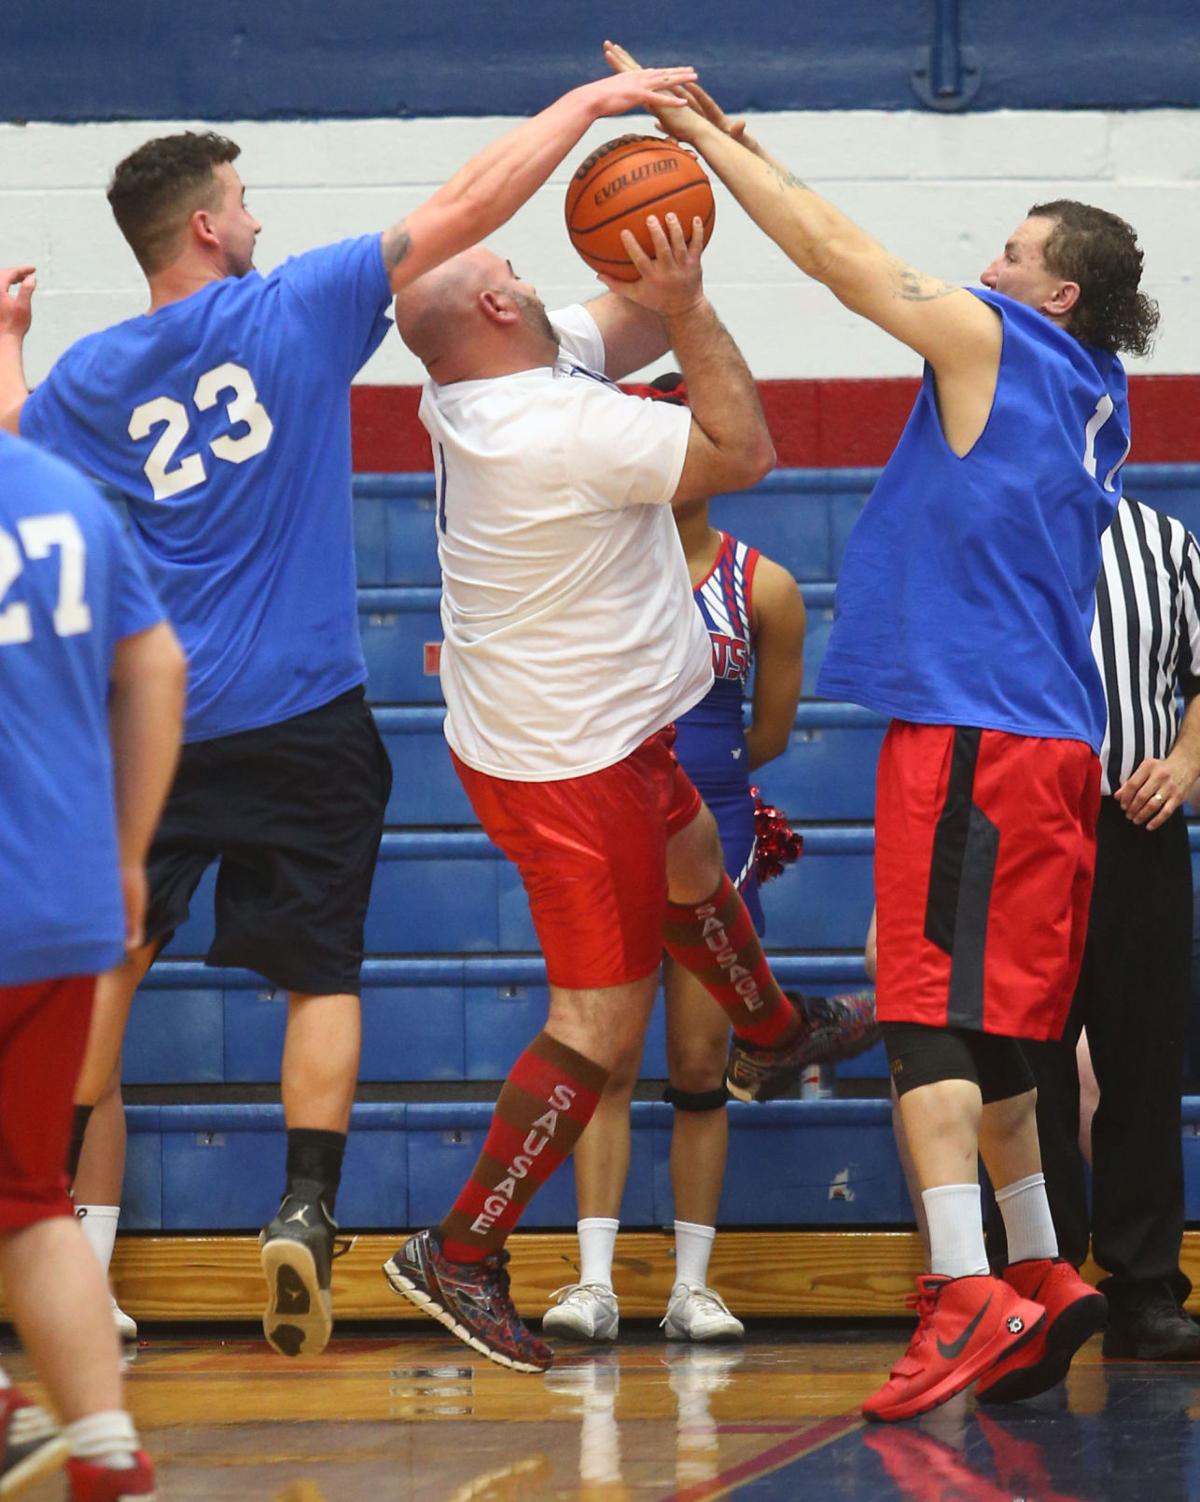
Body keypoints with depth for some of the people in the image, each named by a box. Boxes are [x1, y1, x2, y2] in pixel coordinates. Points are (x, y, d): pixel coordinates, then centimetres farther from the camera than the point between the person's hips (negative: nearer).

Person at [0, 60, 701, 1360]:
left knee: (107, 959, 13)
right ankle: (305, 1211, -6)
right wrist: (588, 101, 3)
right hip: (301, 715, -2)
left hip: (150, 718, 3)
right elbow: (465, 206, -4)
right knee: (320, 970, 4)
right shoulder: (296, 311, -5)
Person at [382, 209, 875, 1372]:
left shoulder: (476, 392, -3)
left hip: (570, 732, 10)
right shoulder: (569, 428, -30)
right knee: (604, 1019, -3)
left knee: (691, 853, 35)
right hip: (570, 764, -10)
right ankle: (461, 1255, 1)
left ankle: (769, 1037, 61)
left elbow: (632, 322, 10)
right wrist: (688, 303, -23)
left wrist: (665, 282, -10)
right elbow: (743, 453, -22)